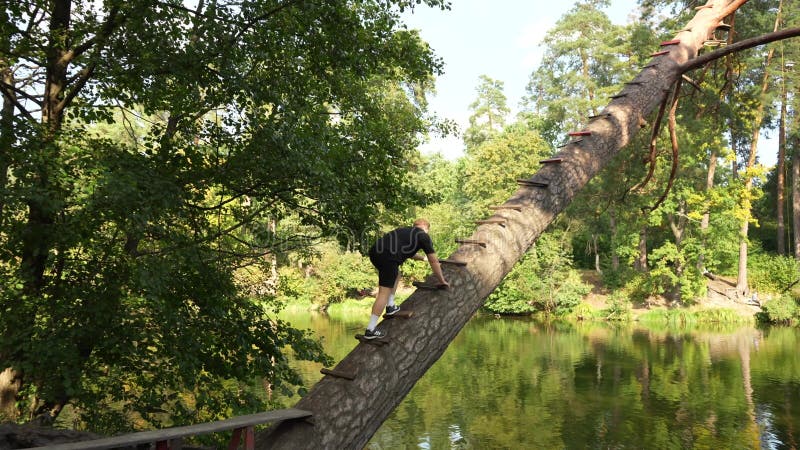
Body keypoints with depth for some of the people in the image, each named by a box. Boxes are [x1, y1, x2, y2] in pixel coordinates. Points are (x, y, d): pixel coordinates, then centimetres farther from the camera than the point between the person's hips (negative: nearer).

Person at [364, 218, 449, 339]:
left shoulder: (406, 231, 32)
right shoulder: (424, 236, 14)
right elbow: (434, 261, 17)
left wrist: (423, 258, 65)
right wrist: (442, 281, 28)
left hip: (375, 249, 8)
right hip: (387, 256, -8)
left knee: (396, 275, 31)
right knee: (385, 292, -4)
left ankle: (390, 307, 26)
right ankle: (370, 331, -6)